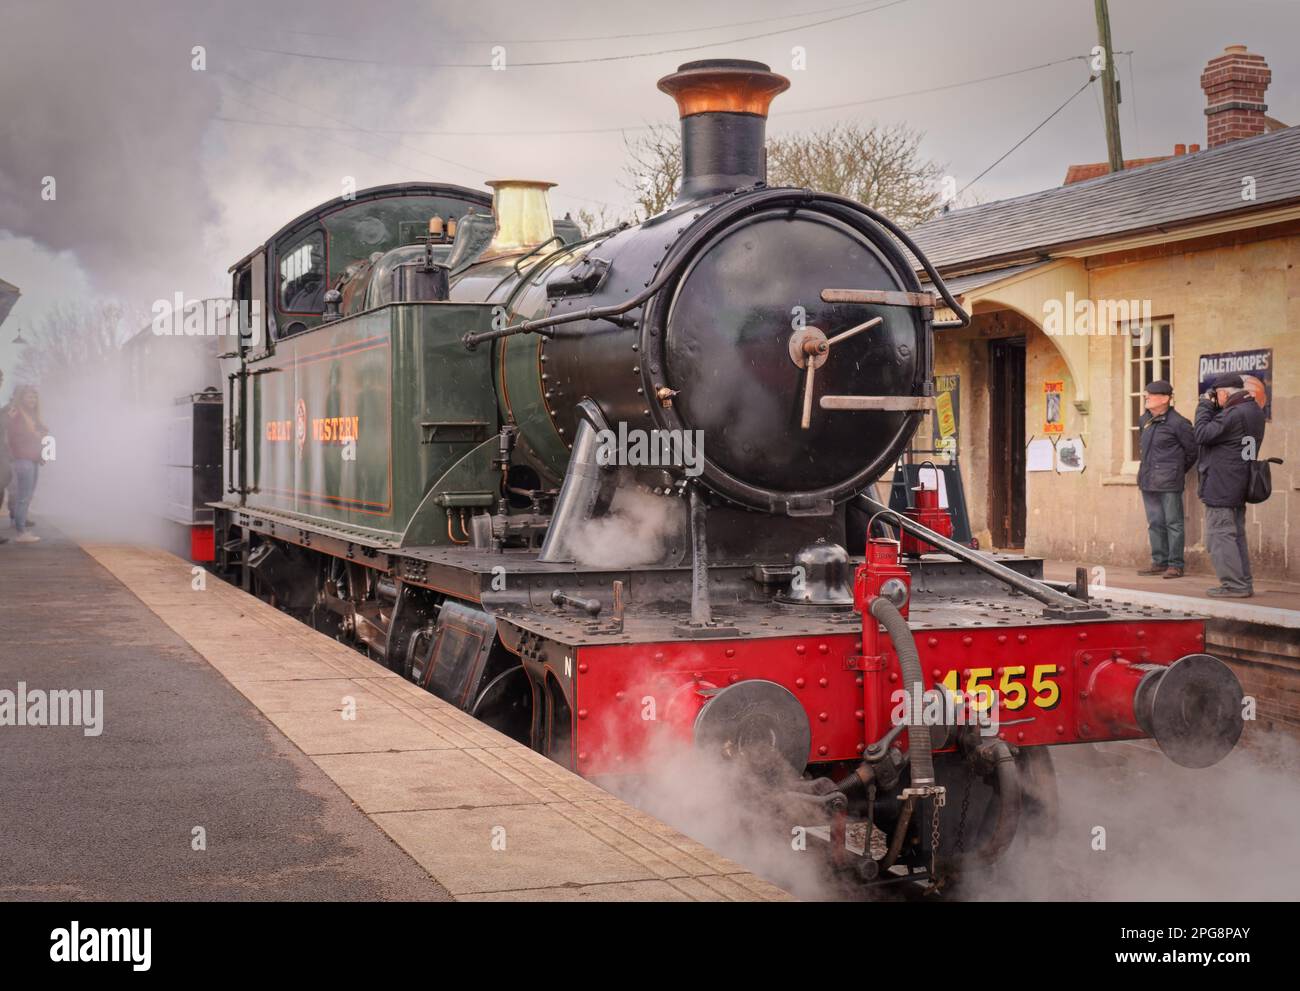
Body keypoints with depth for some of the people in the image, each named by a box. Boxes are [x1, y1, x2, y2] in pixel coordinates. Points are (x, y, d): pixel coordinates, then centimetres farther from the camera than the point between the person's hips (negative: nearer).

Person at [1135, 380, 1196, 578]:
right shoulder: (1145, 420, 11)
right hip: (1148, 480, 8)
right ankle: (1159, 562, 19)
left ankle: (1175, 565, -1)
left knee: (1173, 523, -3)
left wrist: (1179, 471, 6)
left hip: (1168, 482, -8)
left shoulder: (1177, 423, -10)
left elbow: (1192, 450, -2)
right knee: (1155, 523, 12)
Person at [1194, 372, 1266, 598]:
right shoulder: (1254, 410, 12)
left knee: (1219, 535, -6)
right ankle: (1244, 583, 19)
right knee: (1236, 534, 16)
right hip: (1239, 486, 10)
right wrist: (1213, 409, 6)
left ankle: (1234, 585, -8)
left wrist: (1205, 406, -7)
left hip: (1221, 486, -10)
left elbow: (1202, 435, -17)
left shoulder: (1233, 414, -20)